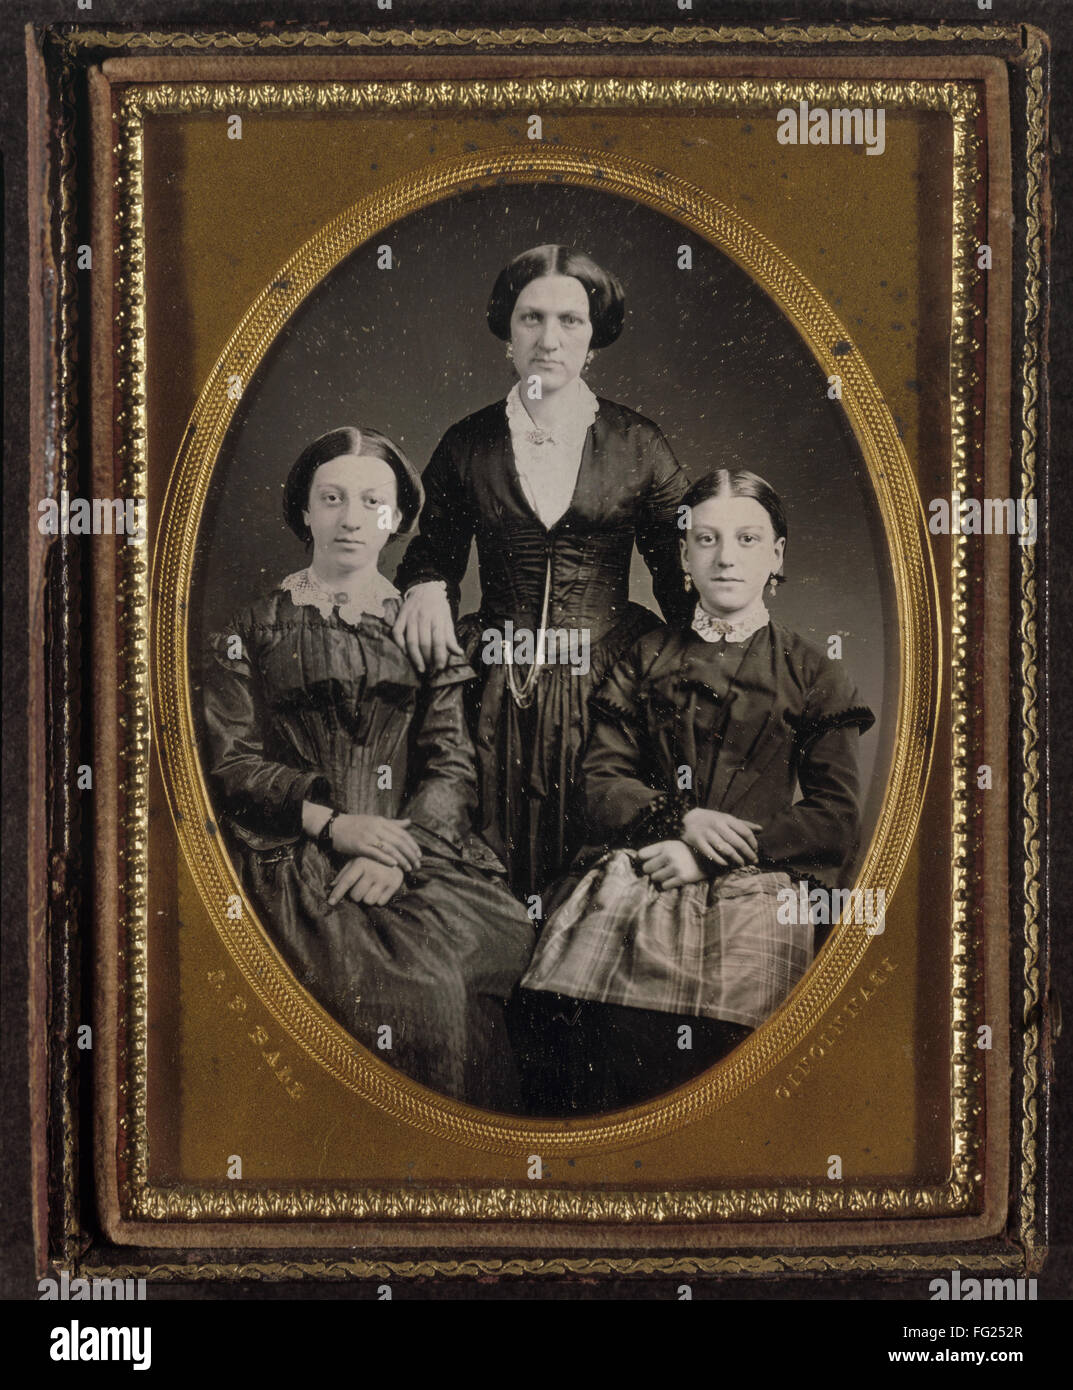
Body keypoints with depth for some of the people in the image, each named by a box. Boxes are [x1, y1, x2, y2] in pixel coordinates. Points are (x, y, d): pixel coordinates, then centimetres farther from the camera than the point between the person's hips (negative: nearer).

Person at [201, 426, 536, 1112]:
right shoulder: (255, 631, 13)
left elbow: (452, 764, 6)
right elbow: (231, 764, 4)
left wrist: (398, 854, -13)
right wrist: (333, 824, -13)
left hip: (416, 844, 2)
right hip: (297, 851, -1)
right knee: (378, 986, -30)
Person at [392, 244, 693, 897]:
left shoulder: (637, 445, 4)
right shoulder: (467, 445, 7)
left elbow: (683, 578, 7)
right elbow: (435, 550, 18)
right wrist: (428, 587, -5)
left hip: (608, 678, -1)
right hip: (497, 688, 1)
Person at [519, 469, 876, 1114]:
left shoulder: (814, 674, 16)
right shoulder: (646, 660, 23)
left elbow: (837, 821, 7)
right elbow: (602, 783, 15)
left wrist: (710, 856, -6)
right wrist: (679, 818, -7)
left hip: (755, 887, -1)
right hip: (634, 875, 2)